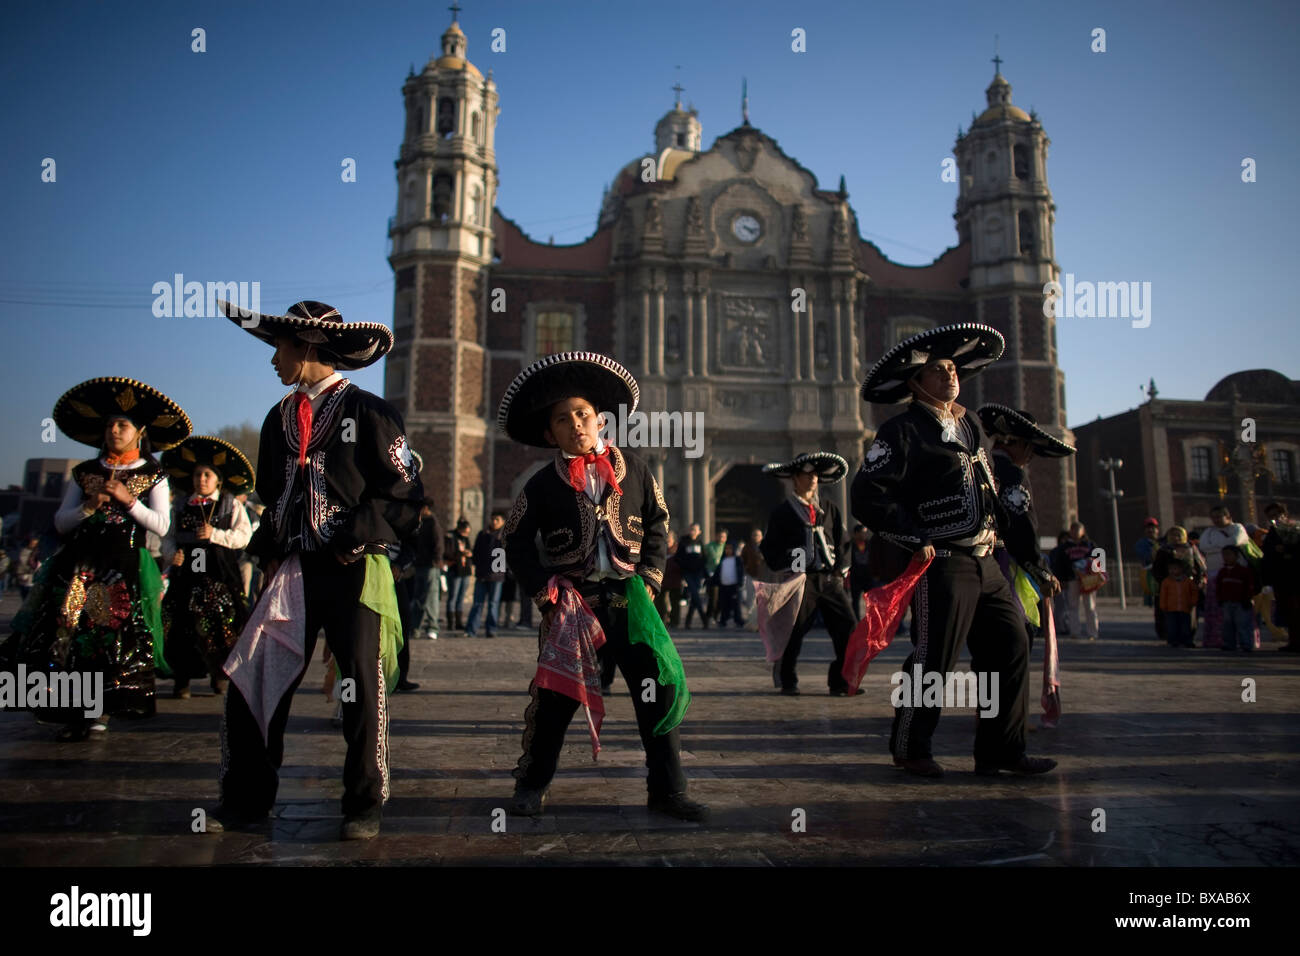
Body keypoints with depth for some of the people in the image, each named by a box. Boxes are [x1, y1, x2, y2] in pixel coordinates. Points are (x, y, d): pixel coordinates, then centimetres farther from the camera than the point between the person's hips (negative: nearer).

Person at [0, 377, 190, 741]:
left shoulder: (152, 476, 8)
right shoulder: (85, 473, 15)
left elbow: (161, 525, 0)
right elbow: (60, 522, 11)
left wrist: (127, 500, -10)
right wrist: (89, 506, -6)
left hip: (126, 567, -2)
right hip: (80, 563, 3)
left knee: (116, 638, -6)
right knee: (70, 632, -5)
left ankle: (100, 711, 5)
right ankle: (77, 712, 2)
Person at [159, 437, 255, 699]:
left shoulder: (231, 505, 6)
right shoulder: (181, 505, 14)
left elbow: (244, 536, -2)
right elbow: (168, 536, 12)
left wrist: (216, 535, -14)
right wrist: (172, 554, -6)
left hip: (219, 574, -2)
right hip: (186, 573, 2)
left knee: (220, 626, -3)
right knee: (182, 626, -1)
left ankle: (218, 673, 14)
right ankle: (181, 679, 8)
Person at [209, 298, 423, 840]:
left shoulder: (368, 412, -4)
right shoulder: (280, 417, 16)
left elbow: (405, 495, -6)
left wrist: (358, 540, -15)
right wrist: (269, 551, 12)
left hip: (353, 570, -6)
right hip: (293, 569, 6)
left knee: (362, 688, 1)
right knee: (252, 682, 3)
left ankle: (364, 806, 15)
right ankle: (246, 800, 20)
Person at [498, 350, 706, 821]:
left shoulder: (634, 471, 5)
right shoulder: (542, 486, 1)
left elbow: (657, 526, 11)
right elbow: (518, 544, 7)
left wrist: (648, 579, 1)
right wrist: (545, 592, -4)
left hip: (628, 596, 2)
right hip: (570, 600, -1)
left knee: (661, 689, -2)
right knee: (556, 694, 3)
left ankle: (667, 790, 12)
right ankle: (531, 785, 24)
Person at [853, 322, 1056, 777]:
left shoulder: (969, 425, 19)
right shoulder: (902, 431, -7)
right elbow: (868, 496, -15)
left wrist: (997, 524, 14)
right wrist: (916, 540, -17)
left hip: (984, 563, 8)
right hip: (941, 564, -8)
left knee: (1011, 646, 9)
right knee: (933, 659, -1)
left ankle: (1001, 750, 22)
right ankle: (909, 749, 18)